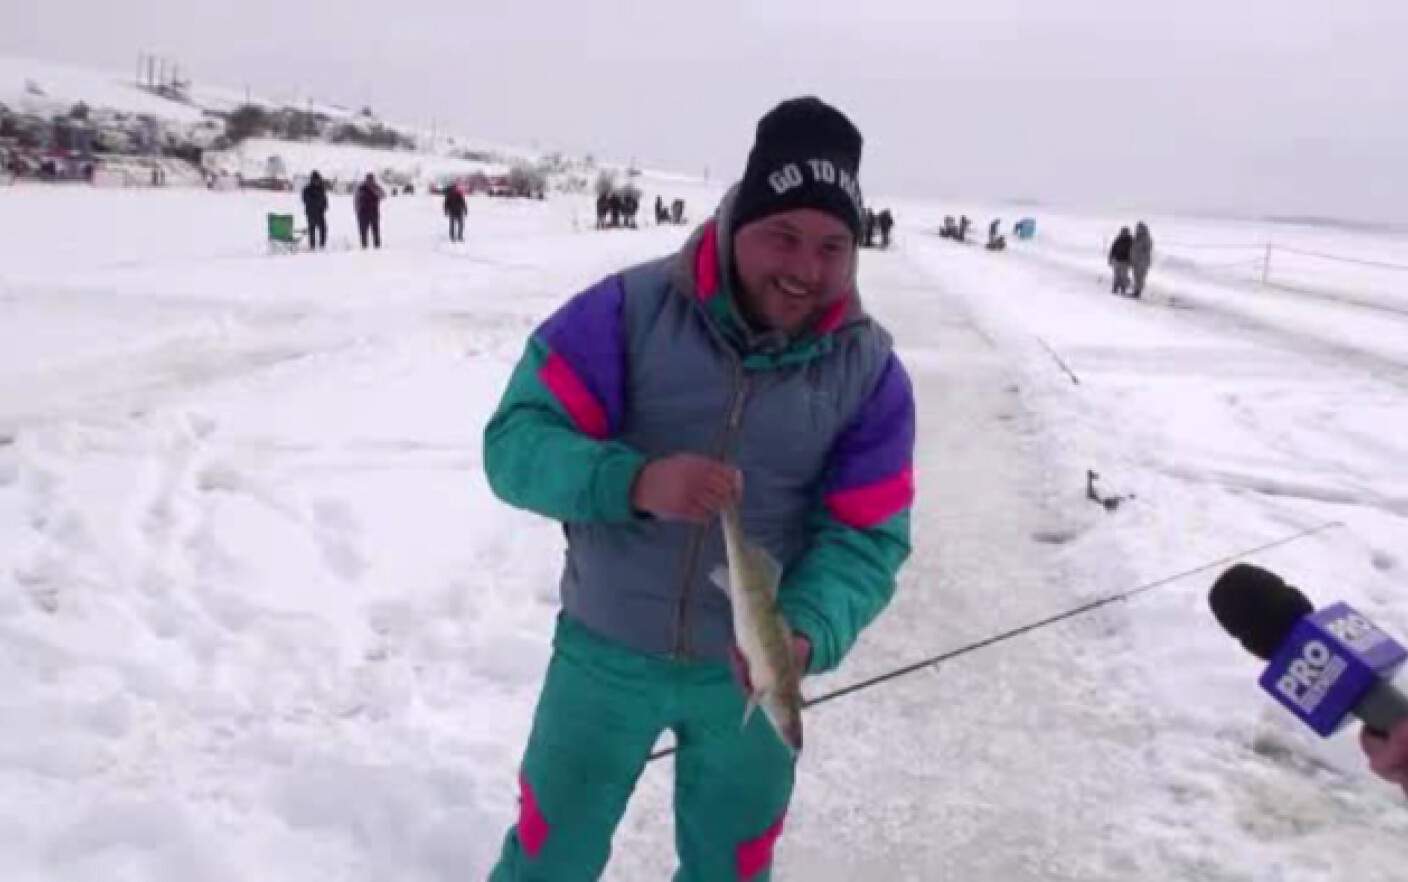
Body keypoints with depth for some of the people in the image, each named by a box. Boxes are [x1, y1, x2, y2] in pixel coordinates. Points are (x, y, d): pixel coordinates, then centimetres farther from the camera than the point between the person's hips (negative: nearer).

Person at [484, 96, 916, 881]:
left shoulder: (871, 369, -9)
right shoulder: (630, 308, -16)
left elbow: (866, 538, -9)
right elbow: (516, 441, -18)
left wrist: (806, 633, -28)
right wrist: (635, 482, -37)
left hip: (747, 670, 2)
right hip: (606, 650, -1)